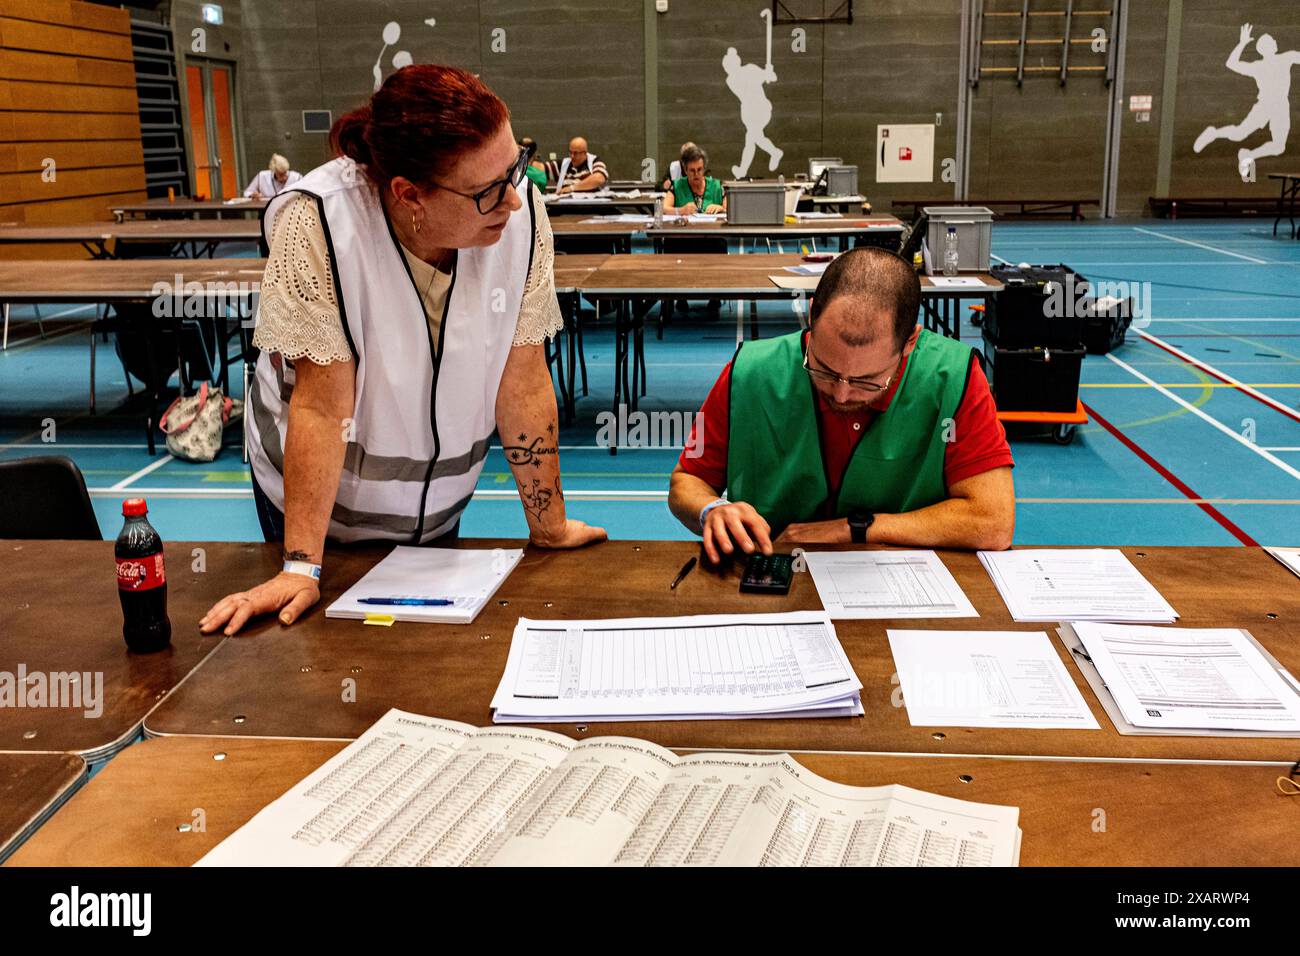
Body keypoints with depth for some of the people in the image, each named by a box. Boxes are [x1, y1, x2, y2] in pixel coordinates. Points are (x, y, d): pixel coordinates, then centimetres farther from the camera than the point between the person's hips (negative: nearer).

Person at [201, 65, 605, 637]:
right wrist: (302, 567, -27)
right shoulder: (318, 223, -30)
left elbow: (524, 380, -15)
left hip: (439, 508, 3)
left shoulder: (522, 213, -21)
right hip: (322, 504, -2)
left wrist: (549, 527, -11)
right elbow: (323, 404, -28)